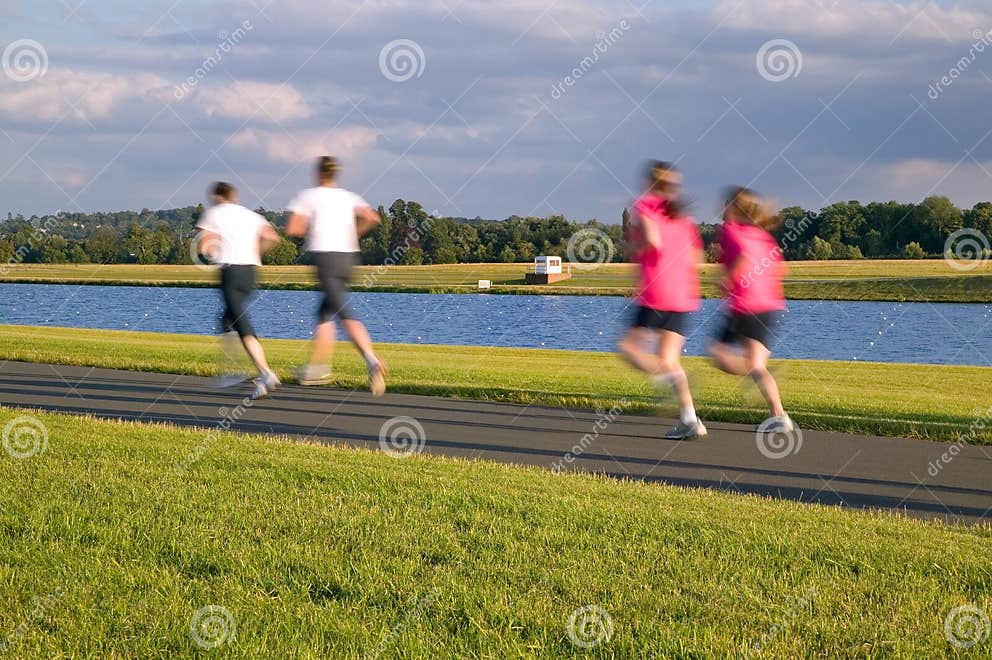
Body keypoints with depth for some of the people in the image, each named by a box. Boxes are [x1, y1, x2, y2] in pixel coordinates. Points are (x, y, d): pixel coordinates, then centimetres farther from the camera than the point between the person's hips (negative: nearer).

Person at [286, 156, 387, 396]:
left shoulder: (309, 196, 2)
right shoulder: (348, 197, 13)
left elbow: (293, 229, -6)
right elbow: (373, 218, -2)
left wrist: (310, 229, 13)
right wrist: (352, 234, 11)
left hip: (324, 256, -6)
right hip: (347, 257, 6)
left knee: (345, 314, -13)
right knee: (325, 312, 19)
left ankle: (372, 361, -31)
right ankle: (317, 367, 16)